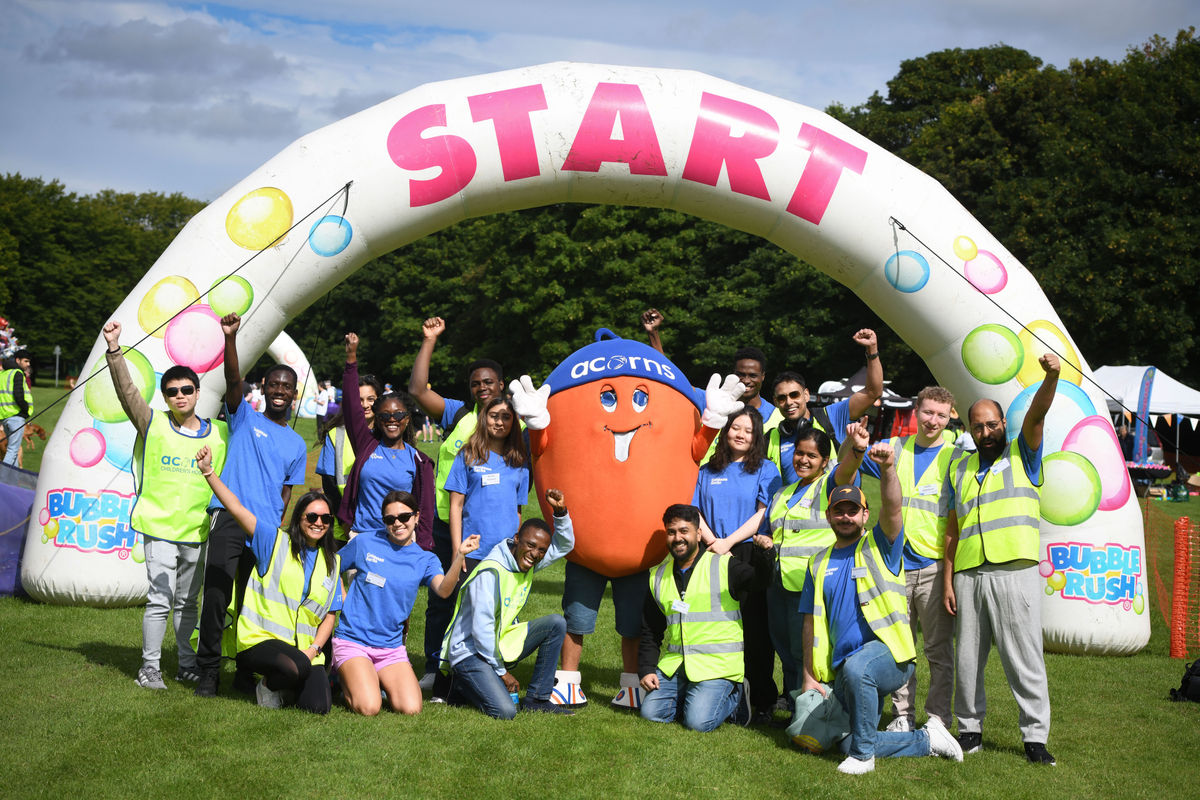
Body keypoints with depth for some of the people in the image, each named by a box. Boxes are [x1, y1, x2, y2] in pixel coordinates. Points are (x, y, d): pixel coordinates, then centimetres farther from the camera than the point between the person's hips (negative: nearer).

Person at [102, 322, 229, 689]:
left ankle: (187, 665, 24)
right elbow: (126, 390, -11)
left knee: (188, 601, 13)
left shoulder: (219, 433, 5)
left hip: (198, 530, 3)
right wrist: (114, 350, -19)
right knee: (160, 599, -7)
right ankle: (150, 667, 4)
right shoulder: (153, 425, -1)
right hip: (159, 527, -3)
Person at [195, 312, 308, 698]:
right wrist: (230, 338, -22)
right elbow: (234, 380, -7)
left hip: (268, 529, 3)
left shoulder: (296, 445, 19)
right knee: (216, 596, -9)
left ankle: (246, 670, 16)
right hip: (229, 520, -3)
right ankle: (208, 671, -1)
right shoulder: (244, 418, 11)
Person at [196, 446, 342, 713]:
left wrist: (314, 648, -4)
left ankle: (288, 686, 18)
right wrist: (208, 471, -18)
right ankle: (268, 685, 1)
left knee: (318, 706, -17)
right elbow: (235, 508, -7)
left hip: (304, 649, 4)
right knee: (297, 667, -35)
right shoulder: (275, 541, 3)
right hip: (260, 640, -4)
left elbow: (330, 615, 14)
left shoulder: (332, 562, 14)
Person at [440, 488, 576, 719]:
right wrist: (501, 671, -17)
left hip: (498, 643, 9)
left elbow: (565, 544, 13)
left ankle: (537, 698, -2)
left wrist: (561, 511, -7)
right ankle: (464, 687, 3)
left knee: (556, 623, -6)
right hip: (469, 651, -9)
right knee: (504, 711, -27)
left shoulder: (529, 562, 2)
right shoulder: (491, 572, -23)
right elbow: (481, 628, -23)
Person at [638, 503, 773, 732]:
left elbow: (759, 578, -18)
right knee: (651, 712, -12)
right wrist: (646, 669, 4)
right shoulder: (658, 576, 12)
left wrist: (761, 552, -37)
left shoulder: (724, 566, -1)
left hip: (717, 666, -5)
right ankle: (691, 696, 16)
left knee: (699, 721, -20)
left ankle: (734, 696, 11)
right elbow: (650, 633, 17)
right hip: (673, 664, 5)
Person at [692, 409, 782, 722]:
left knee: (754, 628, -4)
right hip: (712, 556, 3)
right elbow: (695, 511, 10)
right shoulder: (708, 471, 16)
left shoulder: (765, 470, 7)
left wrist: (729, 541, -12)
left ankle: (763, 702, 1)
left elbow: (763, 514, -3)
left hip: (751, 555, -3)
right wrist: (713, 541, -7)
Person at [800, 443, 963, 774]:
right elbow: (811, 623, 14)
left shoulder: (879, 547, 3)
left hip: (887, 652, -6)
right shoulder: (819, 563, 15)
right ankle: (926, 738, 20)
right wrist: (809, 677, 7)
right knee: (850, 743, -3)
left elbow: (892, 508, -19)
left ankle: (863, 755, -20)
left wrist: (888, 468, -39)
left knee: (856, 668, -38)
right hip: (844, 669, 6)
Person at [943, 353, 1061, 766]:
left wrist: (1051, 377, -28)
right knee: (968, 657, 7)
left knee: (1024, 656, -4)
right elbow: (952, 529, 15)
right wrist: (948, 581, 8)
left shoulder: (1021, 454, 10)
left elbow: (1037, 413, -9)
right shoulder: (959, 470, 18)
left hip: (1015, 572, -3)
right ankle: (970, 728, 18)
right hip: (968, 574, 4)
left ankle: (1036, 736, 0)